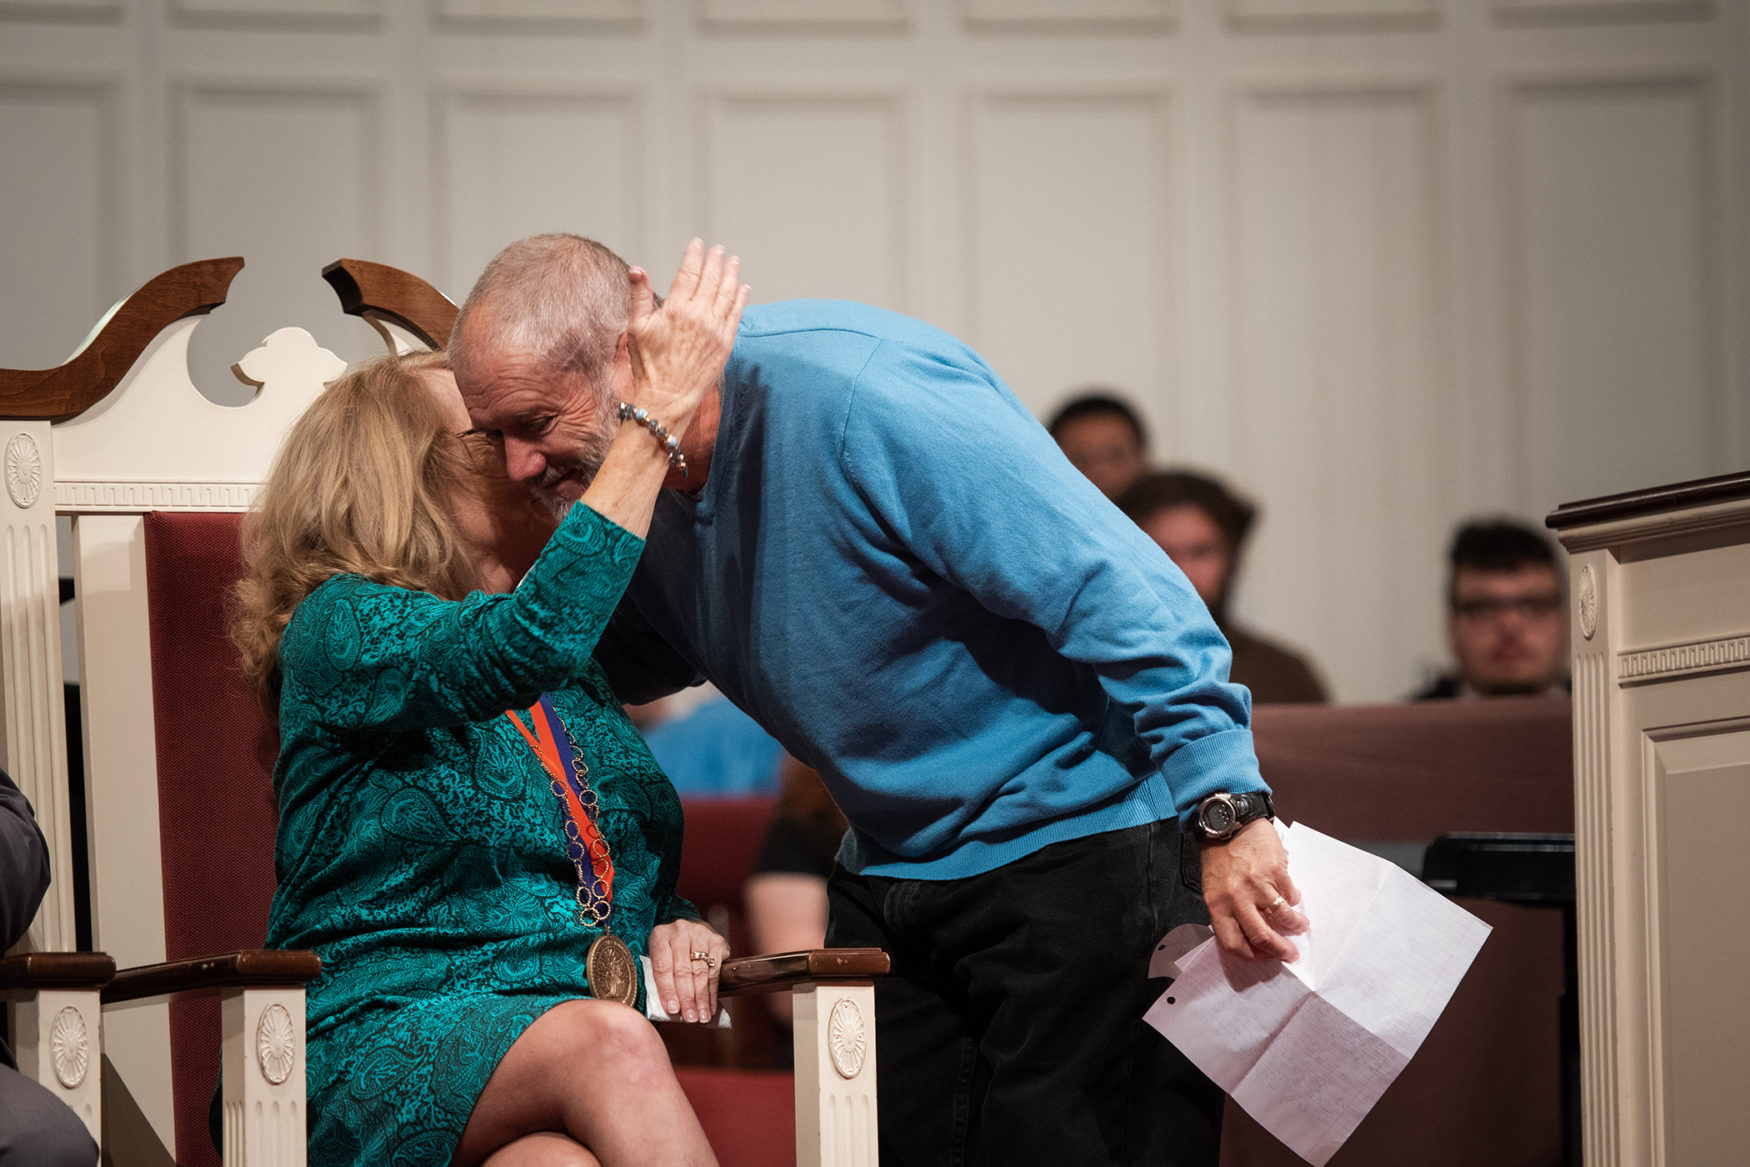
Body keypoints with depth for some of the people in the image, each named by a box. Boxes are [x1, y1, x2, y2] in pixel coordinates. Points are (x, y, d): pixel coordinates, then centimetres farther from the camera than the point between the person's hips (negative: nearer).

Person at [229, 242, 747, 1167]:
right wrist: (659, 416, -19)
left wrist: (674, 926, 7)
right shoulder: (344, 625, 0)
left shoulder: (576, 675, 24)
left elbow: (643, 869, 33)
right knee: (604, 1045, -38)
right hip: (387, 1041, -5)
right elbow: (525, 641, -21)